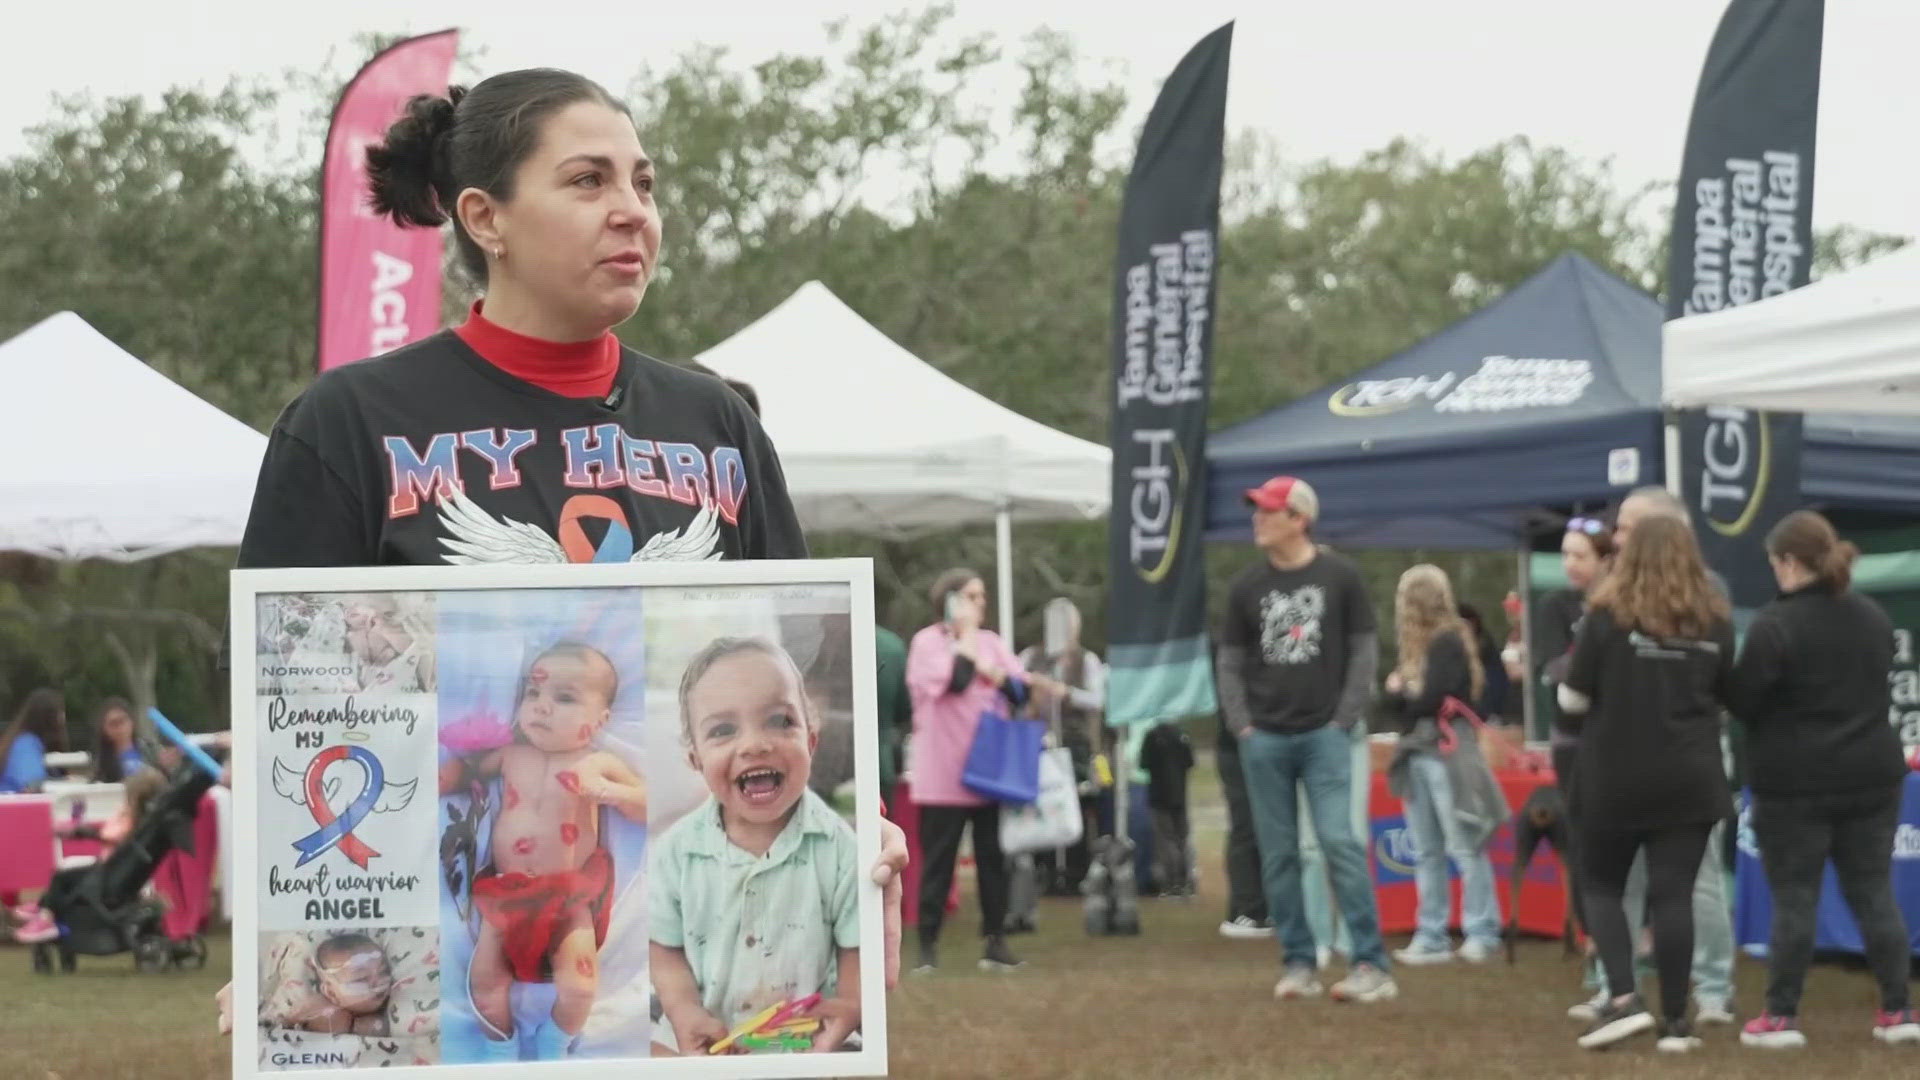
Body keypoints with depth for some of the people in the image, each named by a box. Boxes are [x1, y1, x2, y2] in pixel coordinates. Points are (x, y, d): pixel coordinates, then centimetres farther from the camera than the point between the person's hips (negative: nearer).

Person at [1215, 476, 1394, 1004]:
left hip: (1324, 735, -3)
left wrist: (1345, 719, -5)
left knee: (1339, 842, -12)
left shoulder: (1340, 577, 2)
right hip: (1264, 740, 3)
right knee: (1278, 855, 3)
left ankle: (1371, 964, -10)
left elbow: (1362, 652, 2)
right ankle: (1298, 963, 11)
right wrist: (1241, 724, 0)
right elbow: (1231, 663, 12)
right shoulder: (1247, 586, 9)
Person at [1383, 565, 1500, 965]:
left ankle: (1482, 933, -6)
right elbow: (1396, 695, 15)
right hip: (1416, 755, 8)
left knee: (1464, 847, -7)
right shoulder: (1416, 646, 16)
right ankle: (1432, 937, 9)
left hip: (1446, 755, -8)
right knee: (1427, 851, 8)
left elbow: (1433, 700, -15)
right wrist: (1400, 694, -7)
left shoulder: (1450, 642, -8)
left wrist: (1400, 695, 3)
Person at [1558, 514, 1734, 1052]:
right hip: (1689, 780, 2)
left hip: (1615, 778, -2)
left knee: (1602, 887, 12)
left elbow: (1572, 699, -5)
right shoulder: (1714, 620, 2)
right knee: (1673, 895, 4)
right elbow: (1728, 695, 11)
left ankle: (1623, 998, -5)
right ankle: (1675, 1021, 3)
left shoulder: (1608, 615, -8)